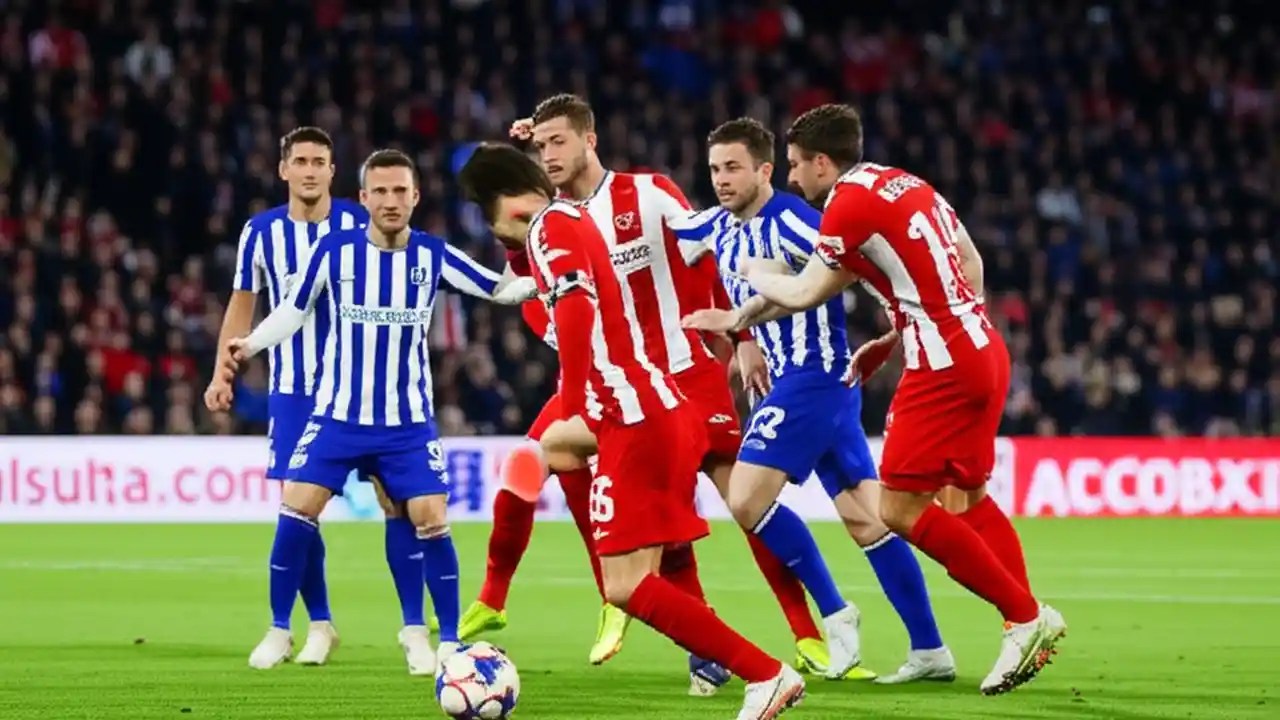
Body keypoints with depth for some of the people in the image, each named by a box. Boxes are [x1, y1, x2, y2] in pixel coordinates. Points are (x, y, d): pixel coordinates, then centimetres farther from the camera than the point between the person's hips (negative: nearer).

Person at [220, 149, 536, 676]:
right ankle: (278, 632, 7)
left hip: (408, 423, 0)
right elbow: (295, 310, 6)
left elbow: (501, 289, 3)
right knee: (296, 510, -9)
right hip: (338, 415, 0)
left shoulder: (433, 255, -4)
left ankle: (448, 642, 6)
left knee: (431, 521, -8)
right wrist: (249, 345, -8)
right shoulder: (335, 250, -6)